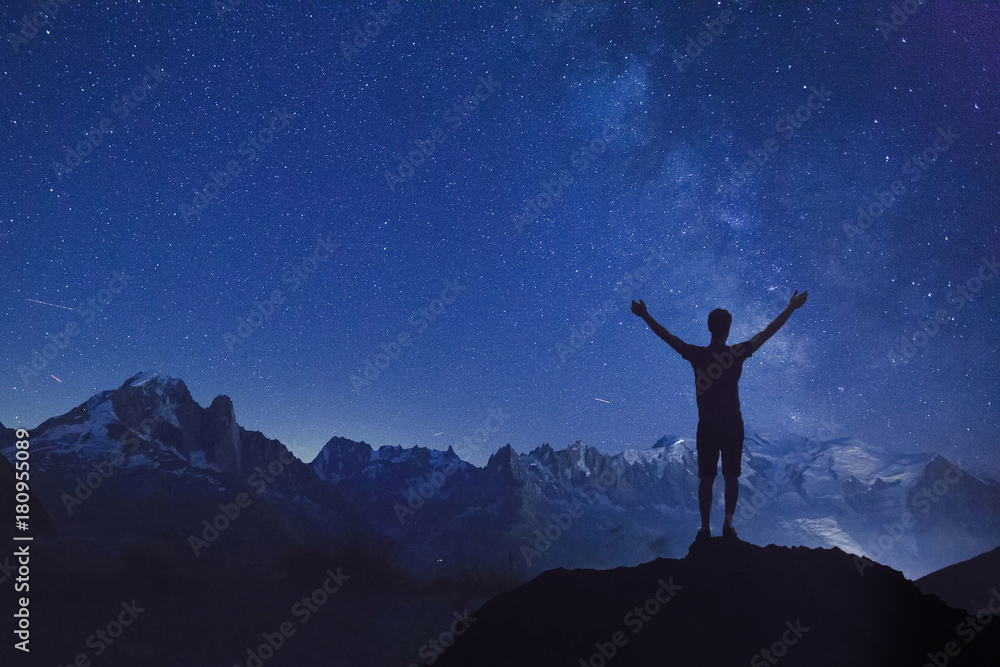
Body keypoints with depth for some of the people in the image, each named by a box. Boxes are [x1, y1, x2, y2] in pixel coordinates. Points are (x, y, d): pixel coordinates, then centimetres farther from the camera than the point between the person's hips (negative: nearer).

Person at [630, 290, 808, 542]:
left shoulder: (696, 355, -6)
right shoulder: (738, 353, -7)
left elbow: (667, 336, 3)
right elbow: (768, 331, 1)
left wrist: (644, 315, 14)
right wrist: (791, 308, 11)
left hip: (706, 424, 0)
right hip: (732, 423, 0)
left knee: (706, 478, 7)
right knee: (731, 476, 9)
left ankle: (705, 527, 9)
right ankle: (728, 521, -2)